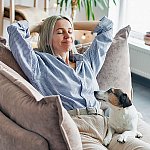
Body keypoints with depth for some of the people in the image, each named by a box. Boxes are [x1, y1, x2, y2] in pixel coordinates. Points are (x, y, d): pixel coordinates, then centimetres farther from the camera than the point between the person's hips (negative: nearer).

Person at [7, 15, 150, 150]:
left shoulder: (87, 61, 29)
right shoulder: (41, 63, 14)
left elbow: (106, 26, 40)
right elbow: (14, 29, 7)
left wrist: (71, 24, 41)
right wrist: (39, 26, 28)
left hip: (105, 125, 6)